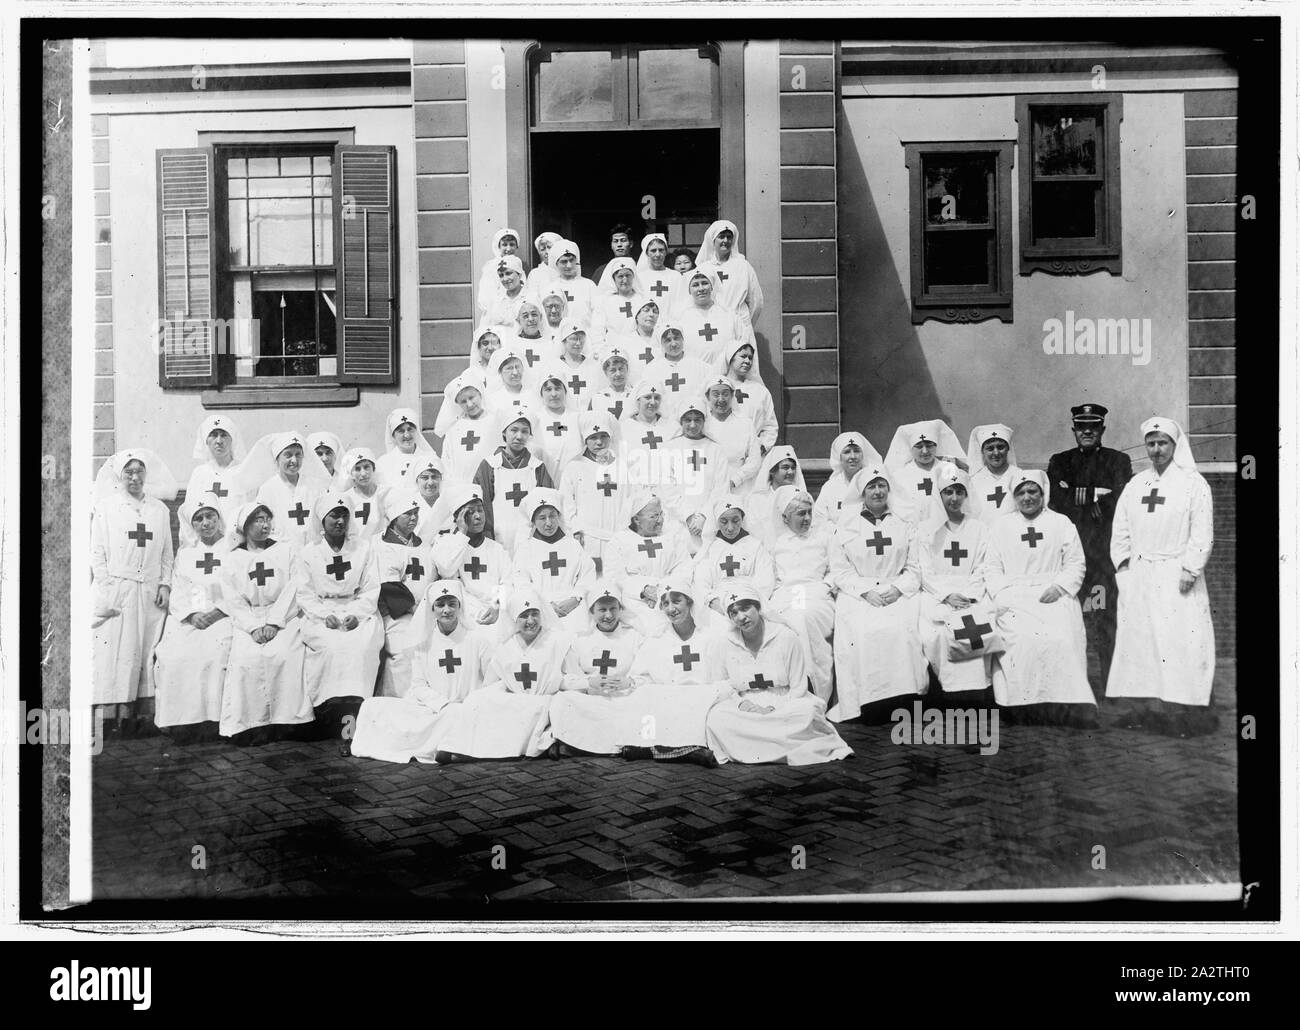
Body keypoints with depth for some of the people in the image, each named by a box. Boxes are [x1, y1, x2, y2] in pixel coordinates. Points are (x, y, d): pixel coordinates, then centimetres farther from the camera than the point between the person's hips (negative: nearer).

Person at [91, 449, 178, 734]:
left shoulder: (160, 510, 13)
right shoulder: (106, 508, 5)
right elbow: (96, 553, 1)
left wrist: (165, 584, 2)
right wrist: (107, 590, -7)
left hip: (150, 593, 2)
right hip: (116, 591, -2)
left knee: (147, 651, -1)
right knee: (116, 651, -6)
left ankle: (144, 712, 0)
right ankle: (117, 712, -5)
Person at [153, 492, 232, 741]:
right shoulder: (184, 553, 21)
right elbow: (177, 593, 13)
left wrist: (216, 613, -14)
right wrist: (191, 615, -7)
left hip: (222, 616, -3)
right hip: (186, 618, 3)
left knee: (215, 652, -33)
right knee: (174, 654, -25)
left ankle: (211, 719, -29)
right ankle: (180, 721, -21)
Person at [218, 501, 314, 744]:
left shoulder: (285, 551, 13)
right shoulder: (233, 559, 13)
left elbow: (292, 591, 3)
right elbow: (233, 601, 4)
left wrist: (274, 623, -10)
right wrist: (254, 627, -12)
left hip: (283, 617, 0)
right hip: (247, 622, 1)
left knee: (284, 654, -29)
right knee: (247, 657, -28)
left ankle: (284, 721, -24)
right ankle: (249, 723, -22)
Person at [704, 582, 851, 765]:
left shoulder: (785, 637, -6)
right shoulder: (725, 642, 1)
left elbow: (798, 688, -4)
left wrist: (774, 708, -18)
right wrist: (741, 703, -11)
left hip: (784, 705, -2)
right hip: (746, 708, 3)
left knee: (808, 711, -35)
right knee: (716, 717, -30)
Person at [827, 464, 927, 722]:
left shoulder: (903, 526, 17)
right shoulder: (846, 527, 13)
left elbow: (914, 568, 11)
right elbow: (840, 571, 5)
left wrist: (898, 589, -8)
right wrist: (865, 591, -10)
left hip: (898, 593, 1)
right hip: (858, 594, -1)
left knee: (901, 629, -30)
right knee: (863, 632, -31)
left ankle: (900, 700, -22)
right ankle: (870, 705, -24)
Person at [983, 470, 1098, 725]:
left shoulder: (1061, 523, 17)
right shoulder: (1000, 526, 18)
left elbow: (1075, 564, 11)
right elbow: (992, 568, 12)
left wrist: (1059, 587, -7)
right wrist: (1002, 595, -6)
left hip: (1054, 596, 0)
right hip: (1014, 597, 0)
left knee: (1062, 638, -29)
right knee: (1023, 638, -30)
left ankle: (1069, 703, -28)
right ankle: (1026, 704, -30)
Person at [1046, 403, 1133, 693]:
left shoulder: (1118, 461, 11)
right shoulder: (1059, 462, 18)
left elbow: (1120, 503, -2)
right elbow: (1053, 501, 4)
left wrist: (1077, 495, -4)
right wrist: (1092, 497, -6)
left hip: (1105, 549, -2)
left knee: (1106, 615, -7)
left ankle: (1111, 686, -2)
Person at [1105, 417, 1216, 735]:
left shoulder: (1193, 483, 0)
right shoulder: (1135, 485, 14)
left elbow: (1202, 533, -6)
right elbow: (1120, 531, 16)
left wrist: (1190, 570, -12)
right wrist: (1123, 564, 6)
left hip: (1177, 576, -5)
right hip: (1139, 578, 5)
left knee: (1182, 641, -8)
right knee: (1140, 641, 2)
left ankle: (1188, 710, -6)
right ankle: (1151, 707, 7)